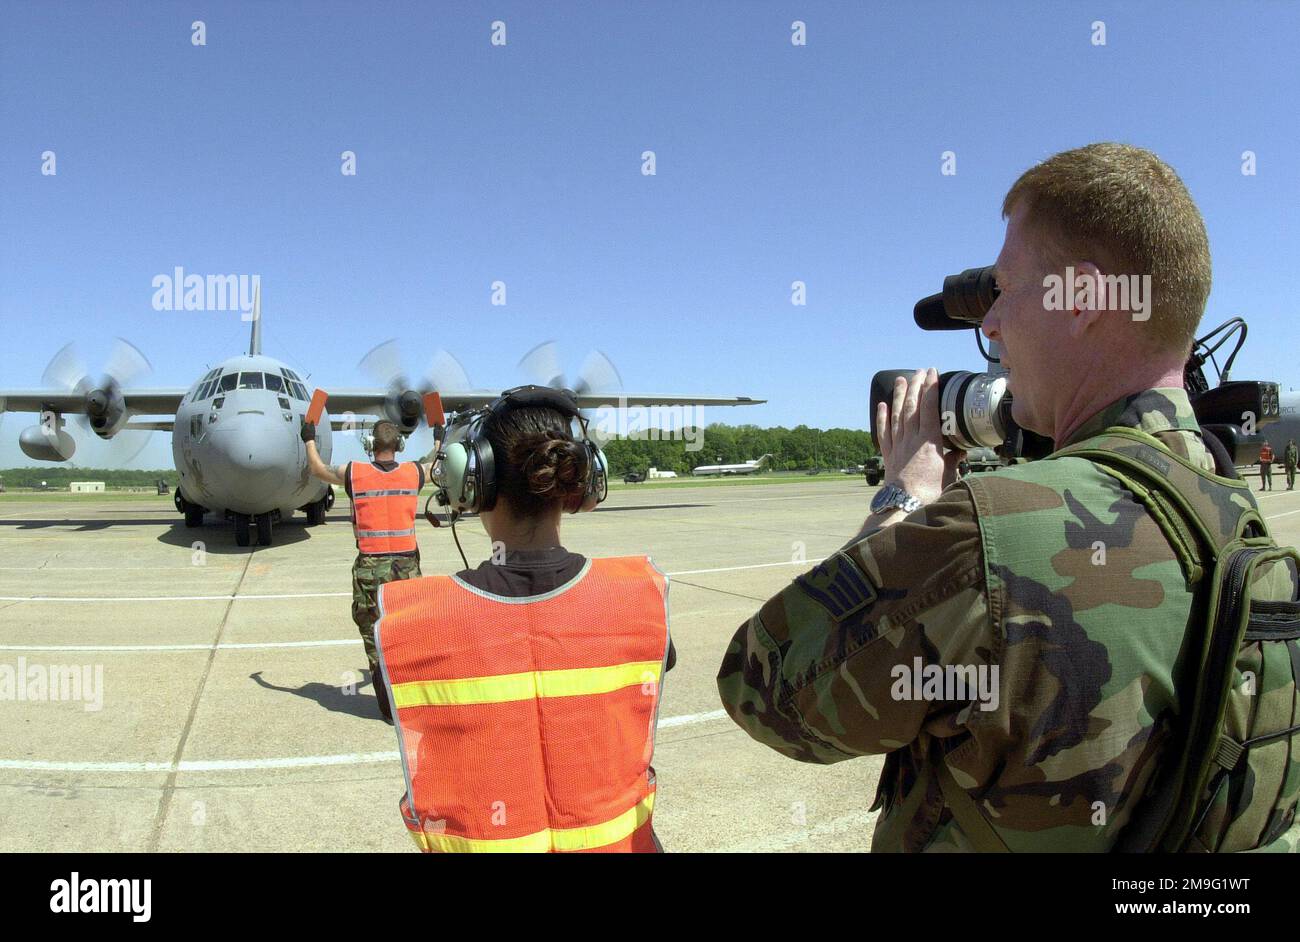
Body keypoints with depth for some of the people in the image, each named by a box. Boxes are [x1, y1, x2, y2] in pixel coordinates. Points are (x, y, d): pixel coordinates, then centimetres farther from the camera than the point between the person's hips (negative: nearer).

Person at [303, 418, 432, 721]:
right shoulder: (414, 472, 0)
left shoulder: (354, 473, -3)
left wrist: (309, 439, 36)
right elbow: (433, 463, 26)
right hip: (407, 565, 1)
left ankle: (390, 706, 14)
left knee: (376, 638, 9)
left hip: (370, 567, -1)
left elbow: (317, 469, 18)